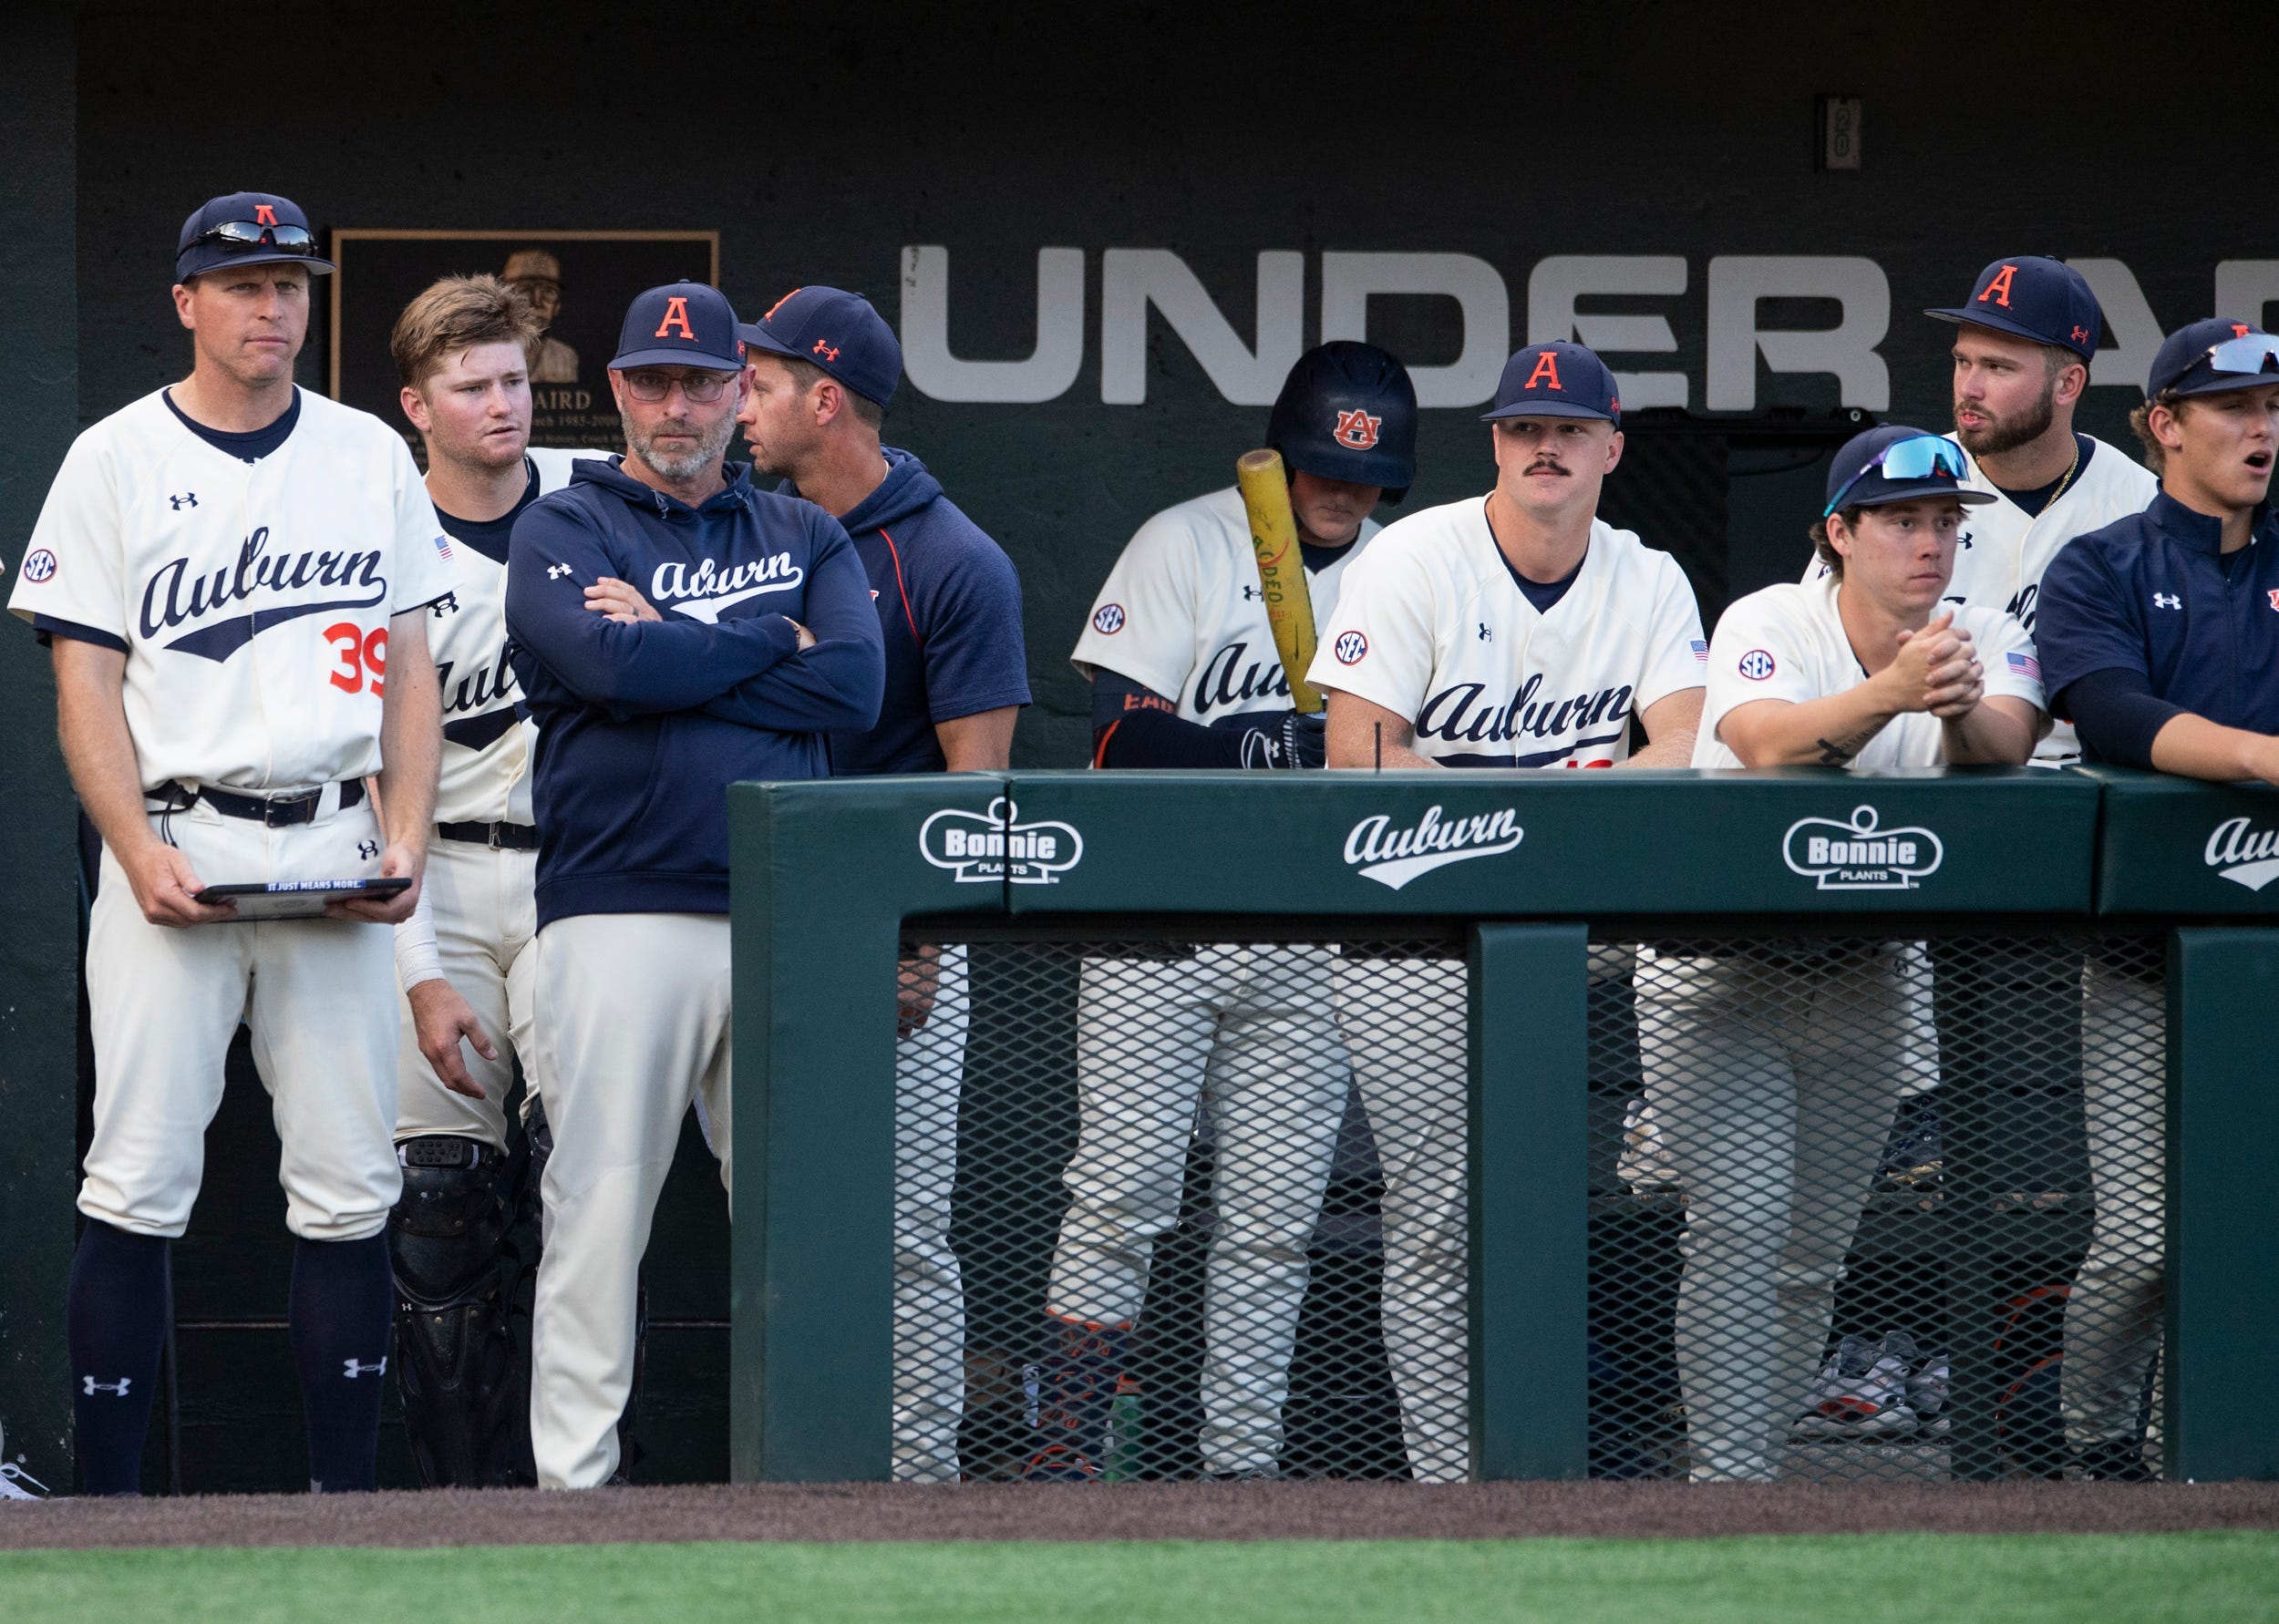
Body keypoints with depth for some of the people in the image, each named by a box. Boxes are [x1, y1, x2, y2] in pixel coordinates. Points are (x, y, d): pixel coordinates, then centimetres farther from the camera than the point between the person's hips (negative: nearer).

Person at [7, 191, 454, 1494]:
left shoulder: (372, 458, 13)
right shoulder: (116, 460, 3)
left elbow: (410, 664, 13)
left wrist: (407, 837, -1)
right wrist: (140, 852, -14)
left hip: (336, 851, 3)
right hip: (176, 845, -3)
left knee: (350, 1189, 1)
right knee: (140, 1187, -7)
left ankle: (345, 1501, 5)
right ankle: (107, 1504, -5)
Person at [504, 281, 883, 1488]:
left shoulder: (806, 537, 18)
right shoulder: (563, 531, 7)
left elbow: (855, 685, 0)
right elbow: (612, 667, -12)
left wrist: (671, 649, -4)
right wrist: (770, 645, 0)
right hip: (620, 918, -4)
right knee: (598, 1205, -7)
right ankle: (574, 1481, -5)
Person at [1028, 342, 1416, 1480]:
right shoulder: (1185, 545, -1)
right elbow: (1123, 735, -11)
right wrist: (1291, 743, -21)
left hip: (1306, 949, 4)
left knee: (1274, 1221, 2)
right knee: (1122, 1196, -10)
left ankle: (1241, 1473, 7)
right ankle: (1062, 1464, -8)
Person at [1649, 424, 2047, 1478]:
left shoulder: (1982, 641, -5)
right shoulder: (1767, 624, -14)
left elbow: (2003, 748, -27)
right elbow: (1766, 744, -35)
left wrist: (1962, 713, -51)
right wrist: (1891, 693, -52)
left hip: (1865, 984, 4)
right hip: (1718, 976, -4)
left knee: (1815, 1247, 8)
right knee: (1740, 1225, -16)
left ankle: (1757, 1455, 20)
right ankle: (1726, 1479, -16)